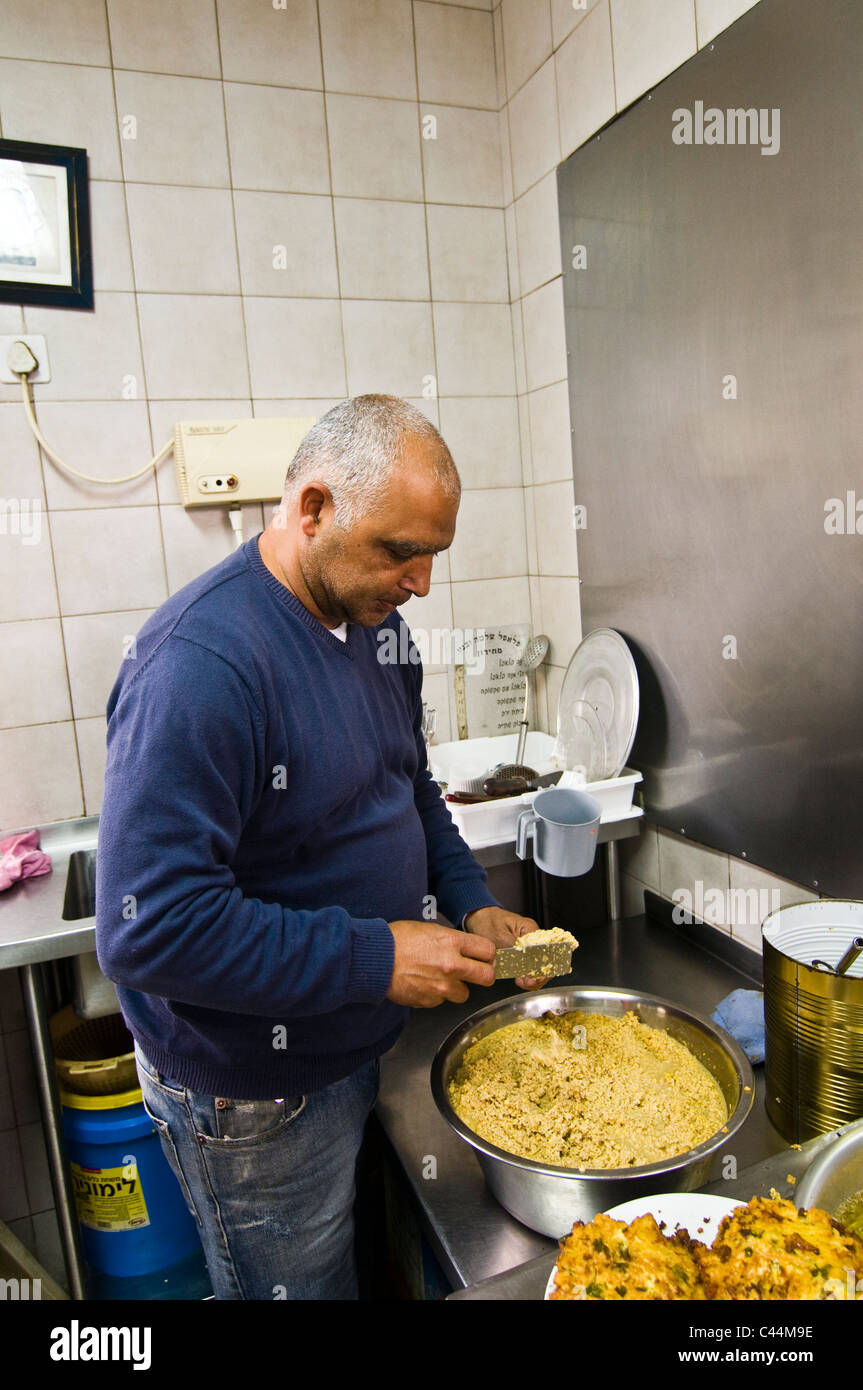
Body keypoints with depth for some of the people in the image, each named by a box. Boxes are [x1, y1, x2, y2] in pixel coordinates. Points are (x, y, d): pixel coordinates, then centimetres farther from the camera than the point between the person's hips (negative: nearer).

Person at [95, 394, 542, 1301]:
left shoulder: (371, 619, -1)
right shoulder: (201, 663, -30)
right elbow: (148, 929, -31)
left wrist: (474, 906, -2)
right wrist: (376, 957, -27)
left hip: (353, 1048, 8)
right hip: (254, 1105, -7)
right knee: (300, 1281, 20)